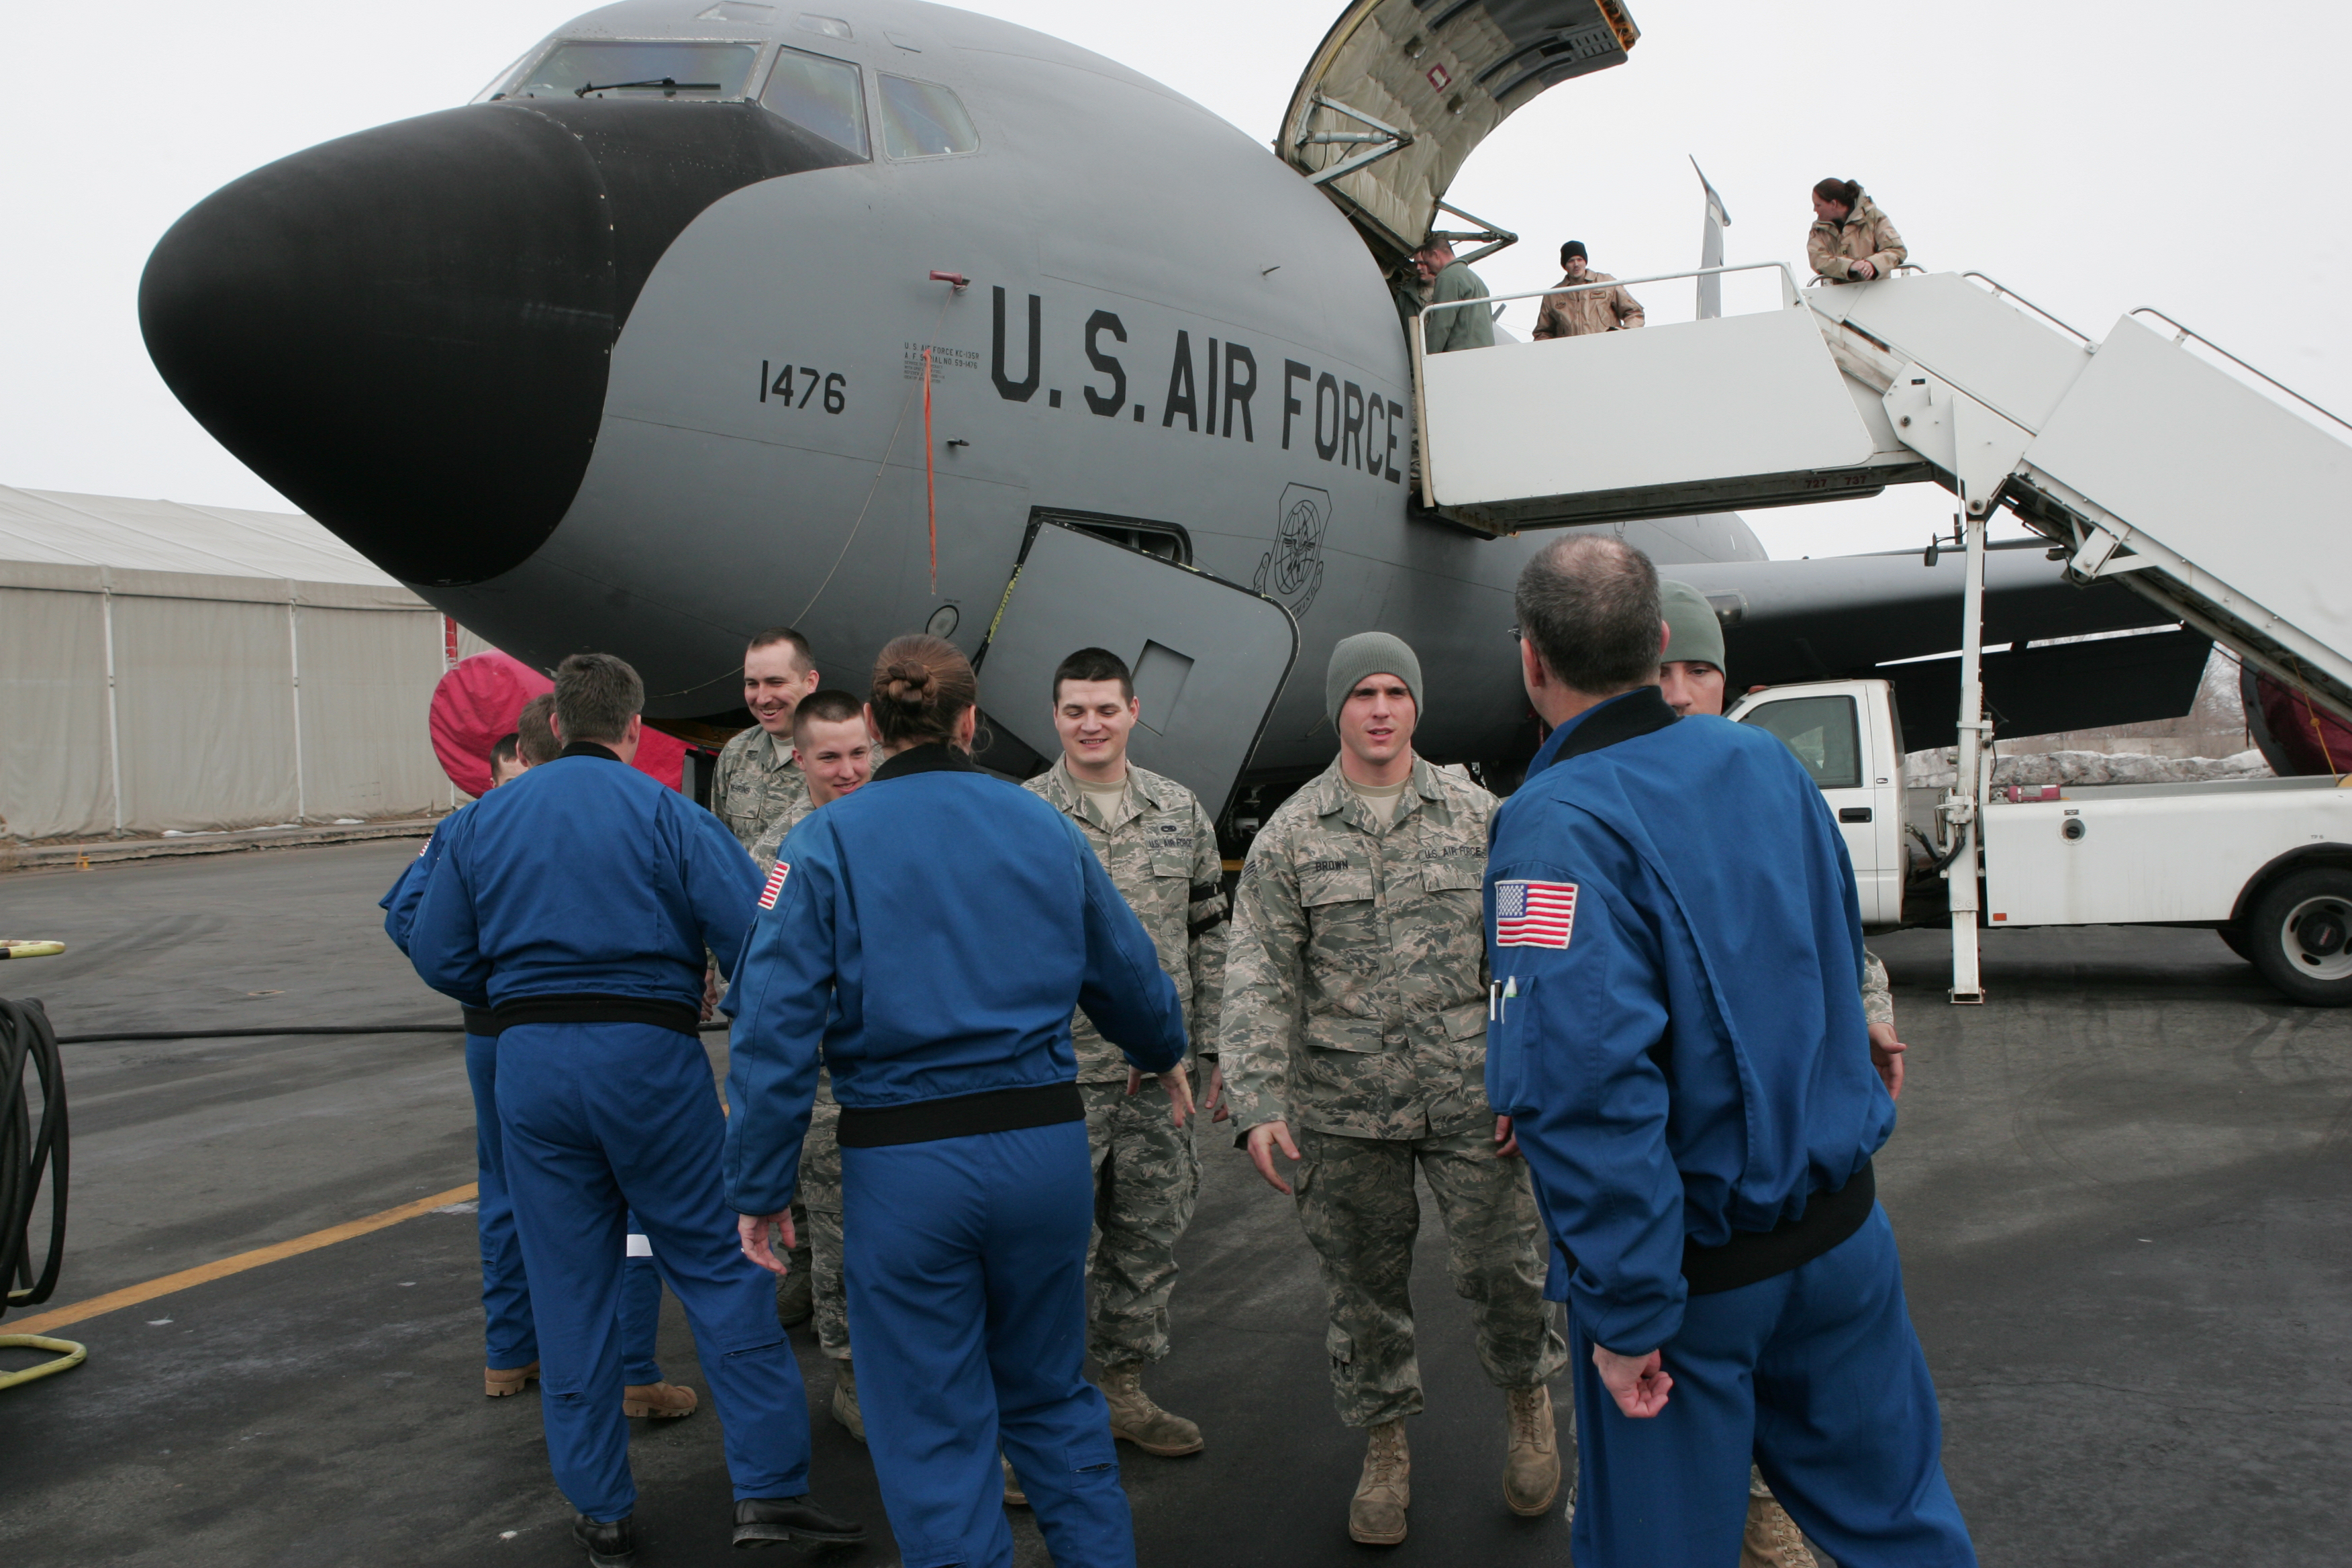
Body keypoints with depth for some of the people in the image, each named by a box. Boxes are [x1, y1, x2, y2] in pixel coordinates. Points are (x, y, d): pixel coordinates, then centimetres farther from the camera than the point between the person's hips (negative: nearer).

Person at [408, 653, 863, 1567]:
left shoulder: (483, 821, 7)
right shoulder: (665, 814, -5)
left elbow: (439, 957, 6)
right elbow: (753, 934, -13)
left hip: (531, 1064, 4)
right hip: (648, 1054, -3)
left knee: (569, 1287, 12)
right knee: (717, 1264, 6)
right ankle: (769, 1489, 6)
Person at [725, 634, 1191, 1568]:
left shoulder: (825, 844, -6)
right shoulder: (1044, 827, 3)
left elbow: (775, 1028, -11)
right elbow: (1127, 972, 14)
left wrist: (759, 1188, -2)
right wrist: (1161, 1054, 34)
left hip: (905, 1167, -3)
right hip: (1044, 1144, 3)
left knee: (933, 1426, 12)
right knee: (1052, 1393, 23)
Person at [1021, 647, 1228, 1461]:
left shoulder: (1182, 811, 6)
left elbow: (1207, 935, 12)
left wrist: (1214, 1049, 8)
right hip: (1057, 1073, -4)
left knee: (1149, 1238, 13)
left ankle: (1125, 1391, 30)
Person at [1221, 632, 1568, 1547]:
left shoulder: (1476, 817, 1)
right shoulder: (1289, 837, -1)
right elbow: (1258, 980, -4)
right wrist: (1260, 1104, -13)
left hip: (1468, 1095, 0)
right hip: (1345, 1109, 0)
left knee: (1501, 1267, 5)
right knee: (1364, 1287, 11)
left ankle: (1529, 1401, 35)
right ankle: (1384, 1446, 32)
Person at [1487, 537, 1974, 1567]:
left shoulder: (1557, 825, -22)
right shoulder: (1767, 761, 0)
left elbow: (1586, 1075, -31)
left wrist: (1625, 1312, -23)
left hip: (1694, 1277, -6)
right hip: (1841, 1236, 6)